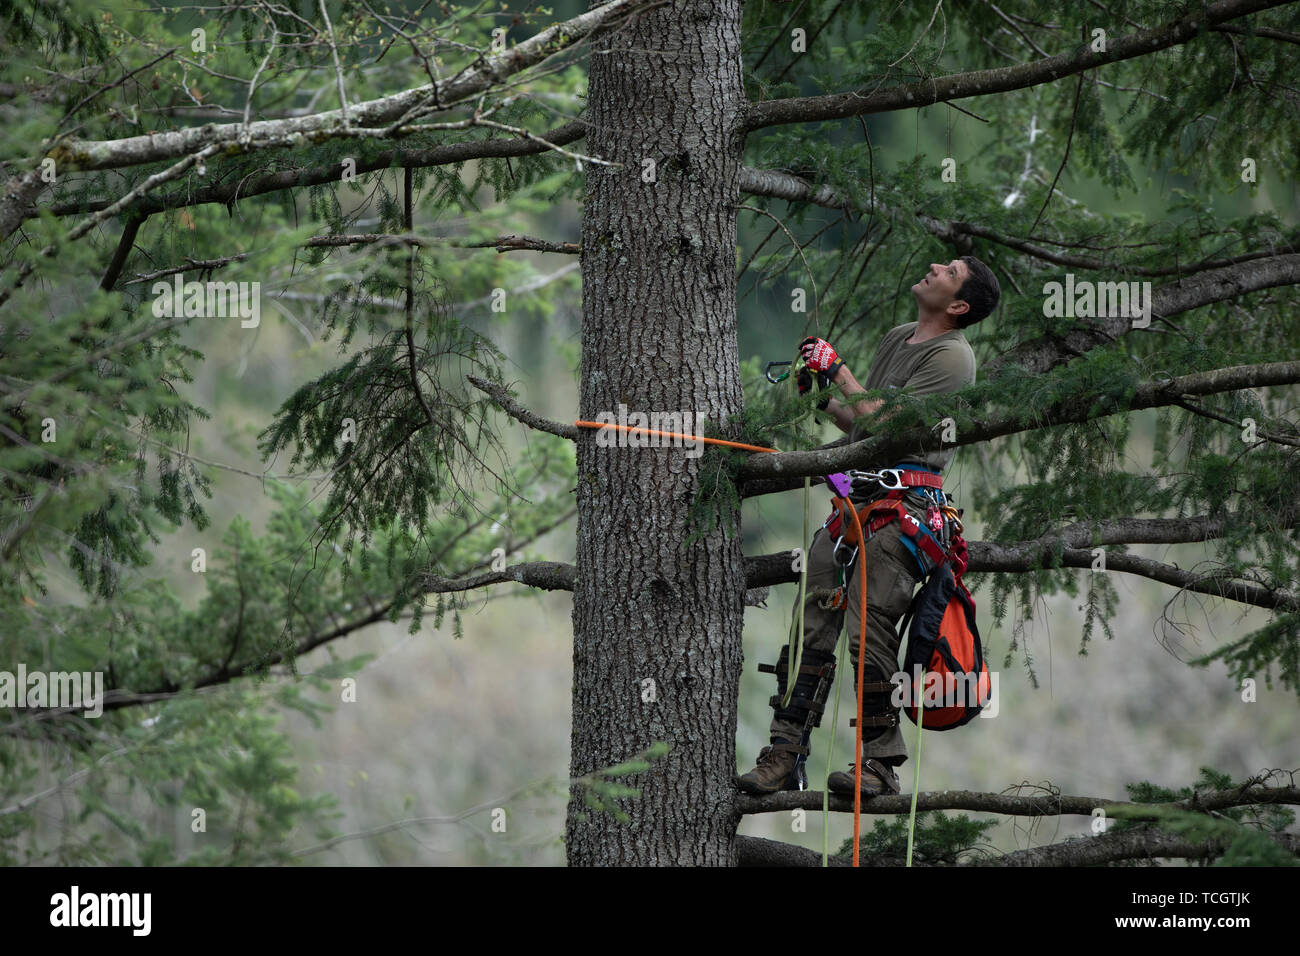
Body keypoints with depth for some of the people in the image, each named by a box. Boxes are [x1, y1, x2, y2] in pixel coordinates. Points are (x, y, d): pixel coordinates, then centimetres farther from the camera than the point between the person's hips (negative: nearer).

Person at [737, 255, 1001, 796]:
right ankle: (784, 756, 2)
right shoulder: (897, 339, 22)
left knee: (867, 634, -14)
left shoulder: (951, 356, -7)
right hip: (857, 499, 8)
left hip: (903, 506, -8)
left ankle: (881, 764, -6)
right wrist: (819, 394, 17)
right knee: (810, 624, 1)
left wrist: (838, 370, -9)